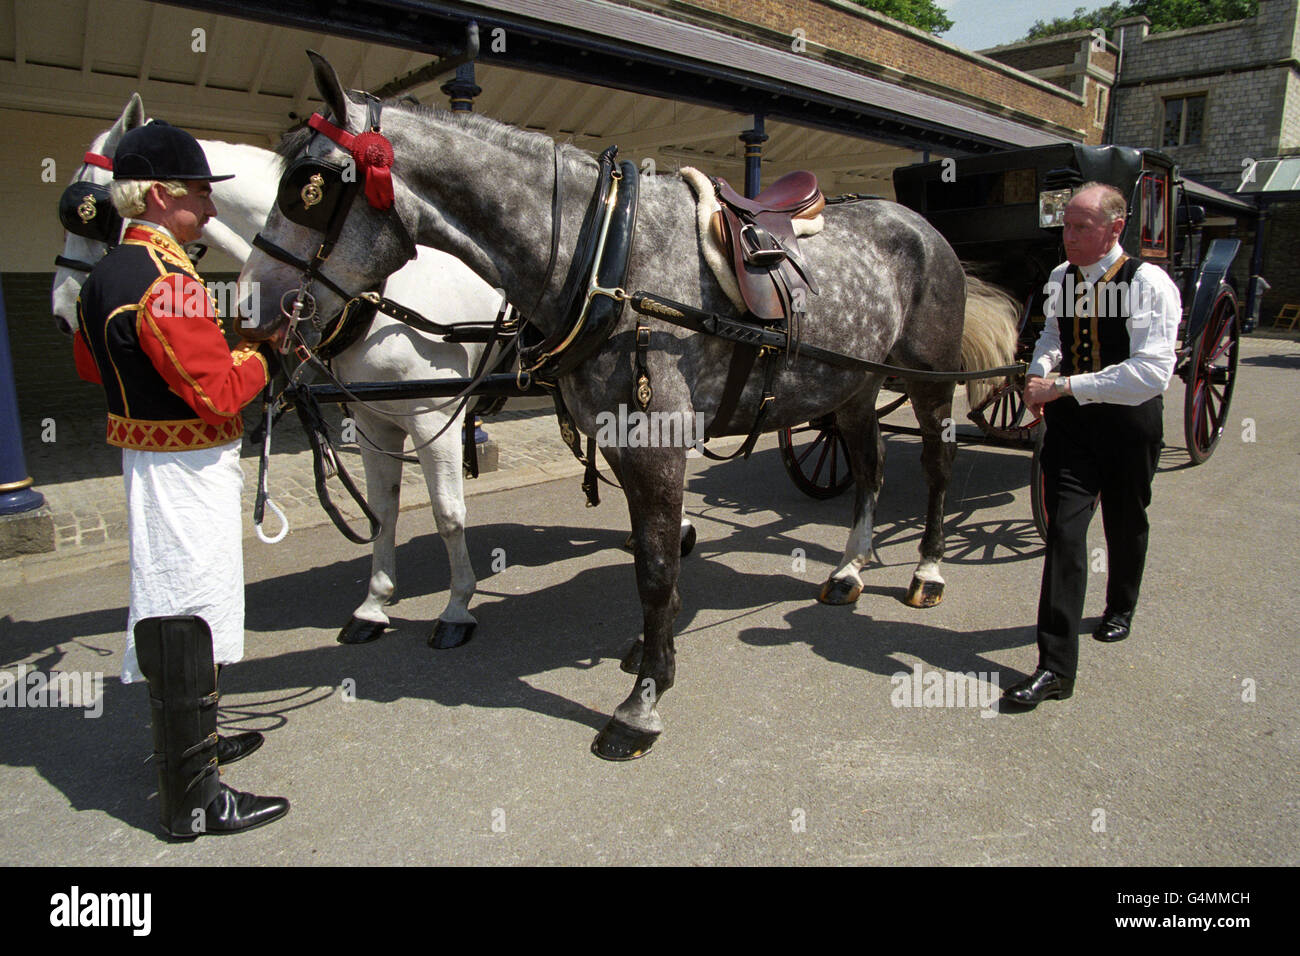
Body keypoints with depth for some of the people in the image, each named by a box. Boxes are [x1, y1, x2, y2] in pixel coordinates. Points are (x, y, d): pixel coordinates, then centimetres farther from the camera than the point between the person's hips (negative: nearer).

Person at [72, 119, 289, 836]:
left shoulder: (106, 273, 9)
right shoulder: (167, 281, -22)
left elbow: (91, 363, 21)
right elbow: (219, 393, -25)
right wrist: (259, 358, -7)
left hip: (148, 458, 10)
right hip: (188, 472, -10)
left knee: (172, 620, 22)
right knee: (185, 626, -2)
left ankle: (191, 741, 41)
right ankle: (193, 799, 11)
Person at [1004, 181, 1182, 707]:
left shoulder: (1149, 284, -16)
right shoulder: (1060, 279, 1)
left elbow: (1152, 372, -27)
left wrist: (1063, 385, -29)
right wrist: (1040, 370, -3)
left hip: (1129, 422, -2)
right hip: (1070, 421, 3)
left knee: (1125, 523, 19)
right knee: (1064, 530, -8)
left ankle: (1120, 608, 50)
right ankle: (1056, 665, -7)